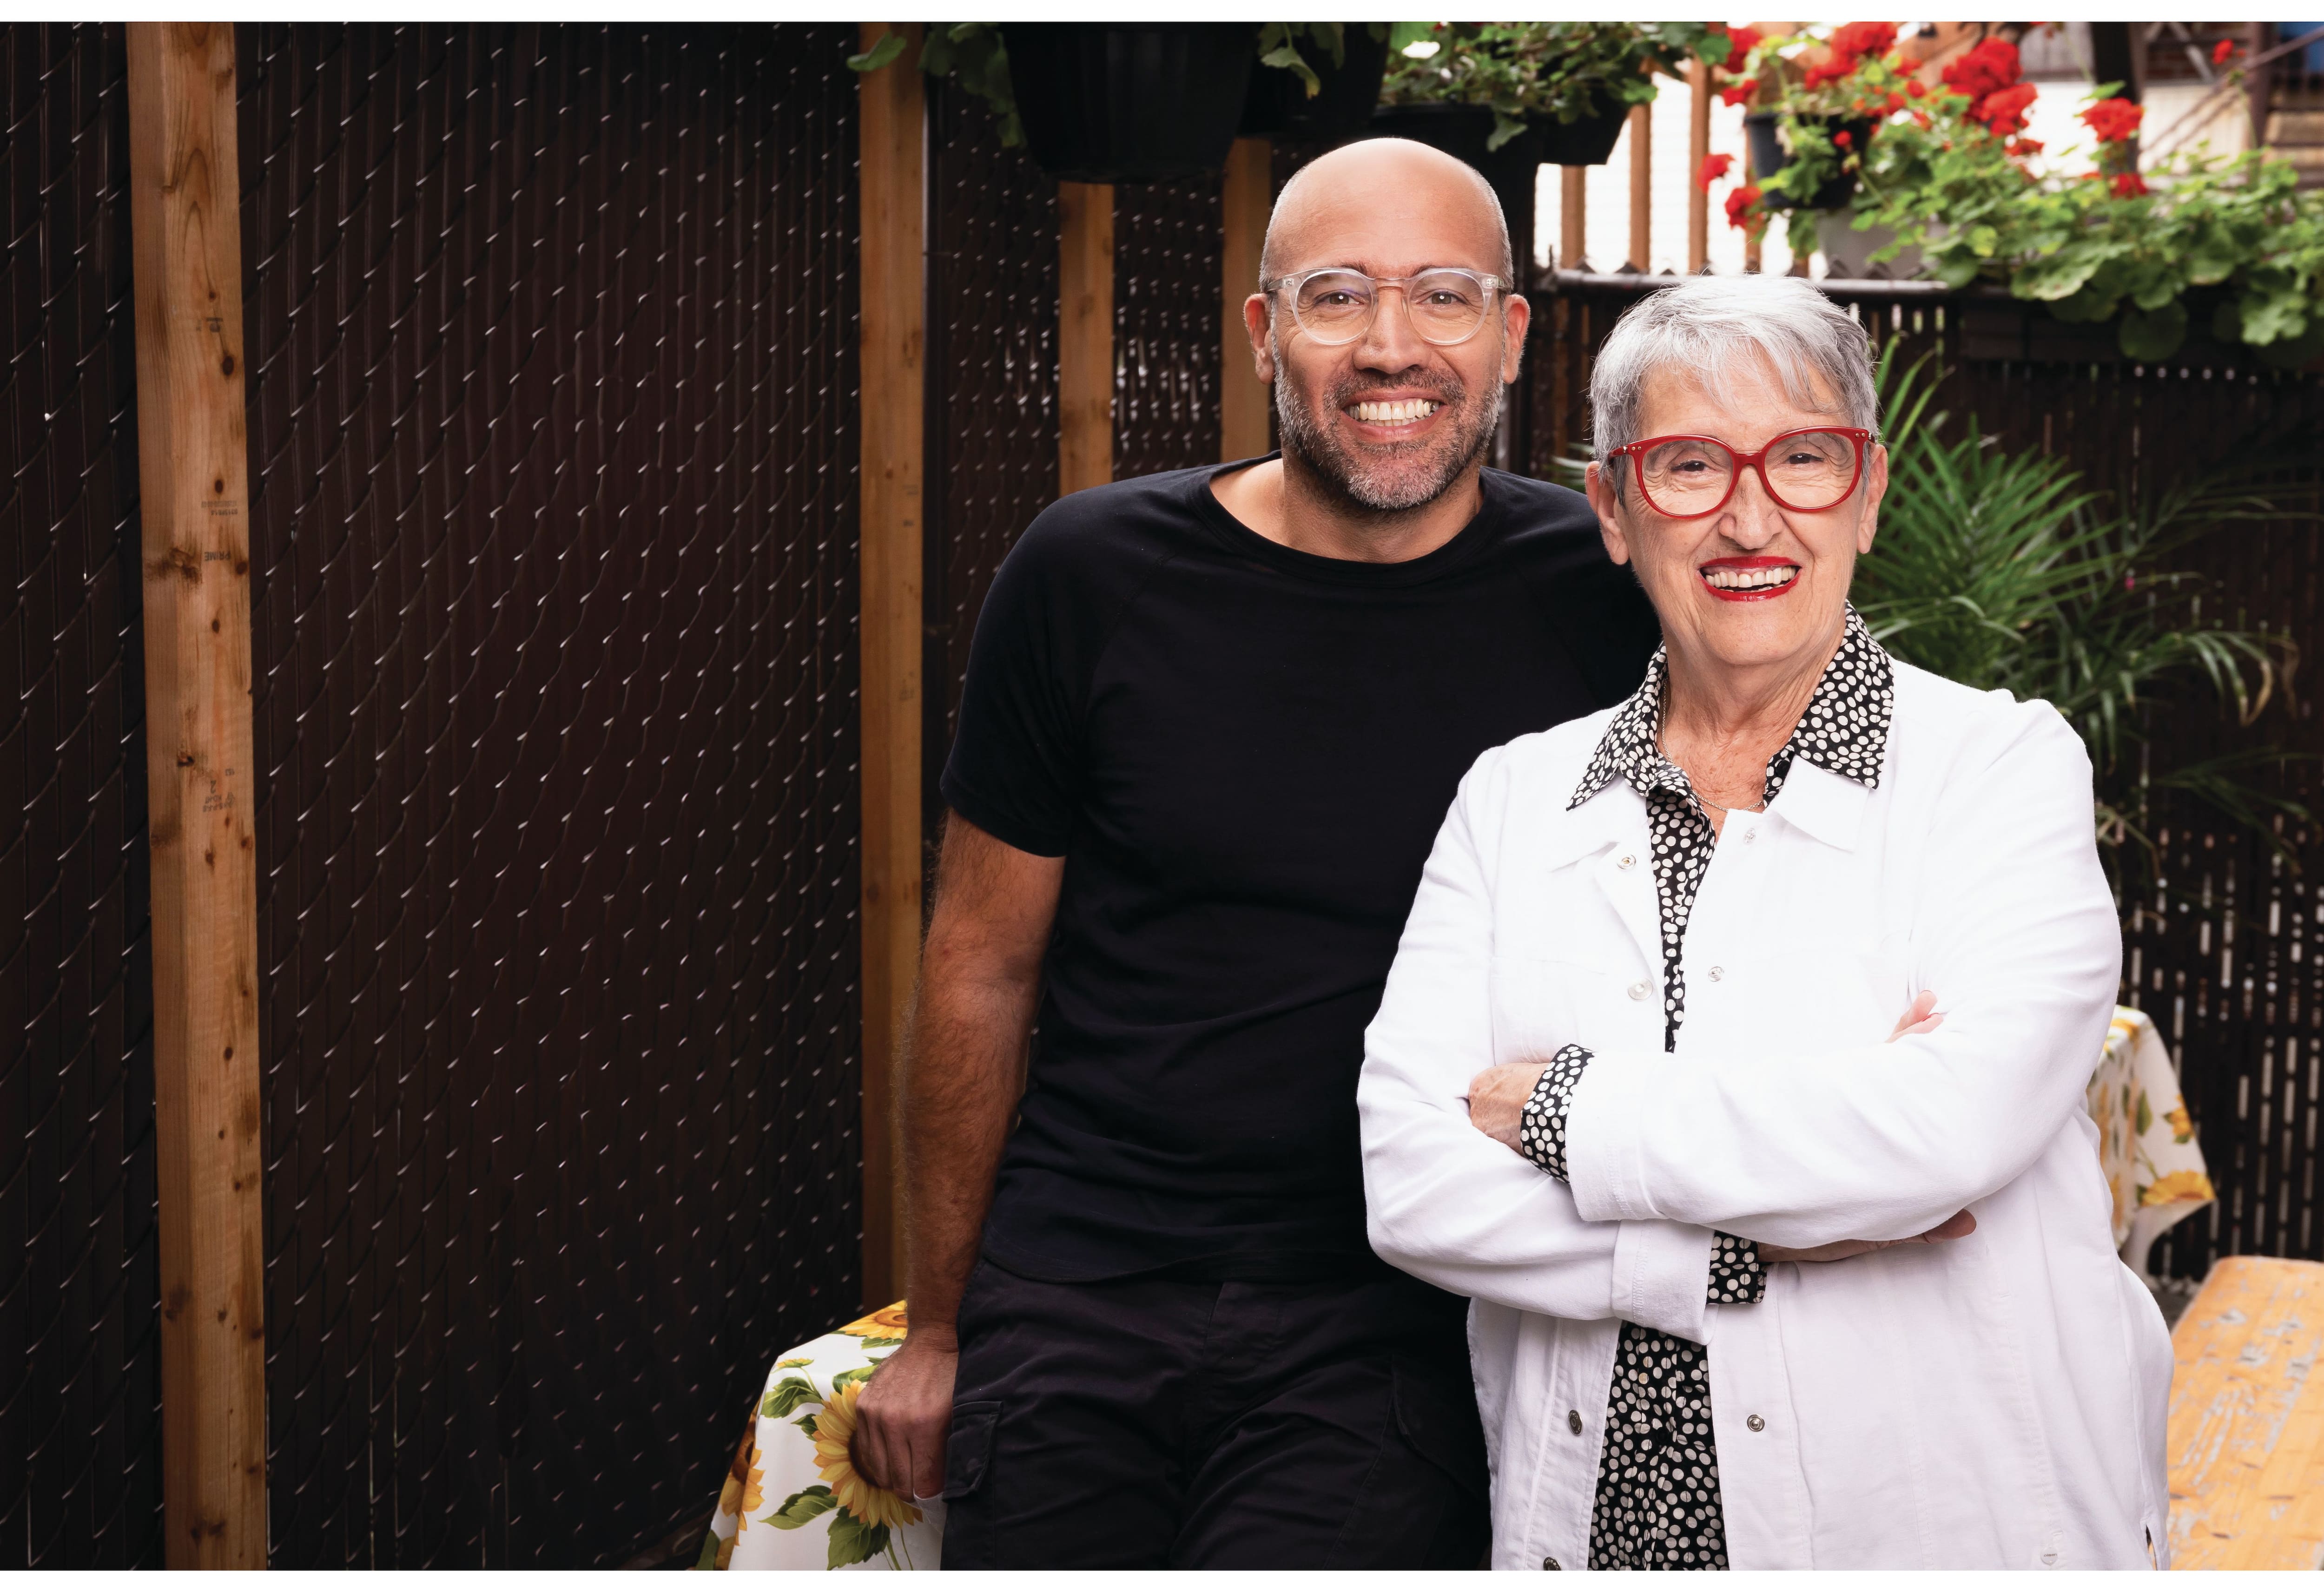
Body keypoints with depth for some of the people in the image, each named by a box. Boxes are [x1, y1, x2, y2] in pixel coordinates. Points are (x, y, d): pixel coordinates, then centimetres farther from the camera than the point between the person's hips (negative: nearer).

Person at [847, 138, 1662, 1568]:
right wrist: (936, 1330, 8)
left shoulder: (1605, 597, -4)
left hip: (1395, 1340, 0)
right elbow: (982, 969, 4)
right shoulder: (1091, 578, -4)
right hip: (1074, 1310, 1)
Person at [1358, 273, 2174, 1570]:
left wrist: (1569, 1107, -14)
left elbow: (1957, 1120, -21)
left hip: (1953, 1522, -2)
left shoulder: (2005, 767, -5)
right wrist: (1752, 1243, -18)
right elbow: (1412, 1181, -7)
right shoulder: (1515, 798, 4)